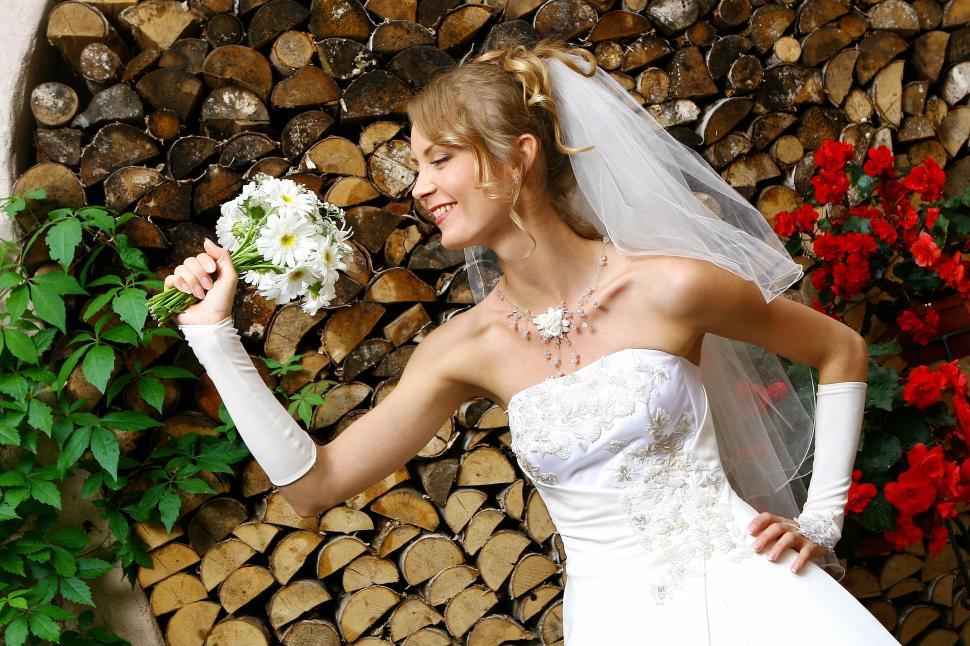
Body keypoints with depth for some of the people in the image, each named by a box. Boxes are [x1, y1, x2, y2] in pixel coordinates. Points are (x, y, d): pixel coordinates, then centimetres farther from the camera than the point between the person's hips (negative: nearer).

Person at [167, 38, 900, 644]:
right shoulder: (466, 347, -2)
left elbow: (842, 352, 4)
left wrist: (821, 519, 1)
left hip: (741, 585, -1)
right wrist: (214, 333, -6)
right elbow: (315, 482, -1)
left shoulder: (668, 288, -11)